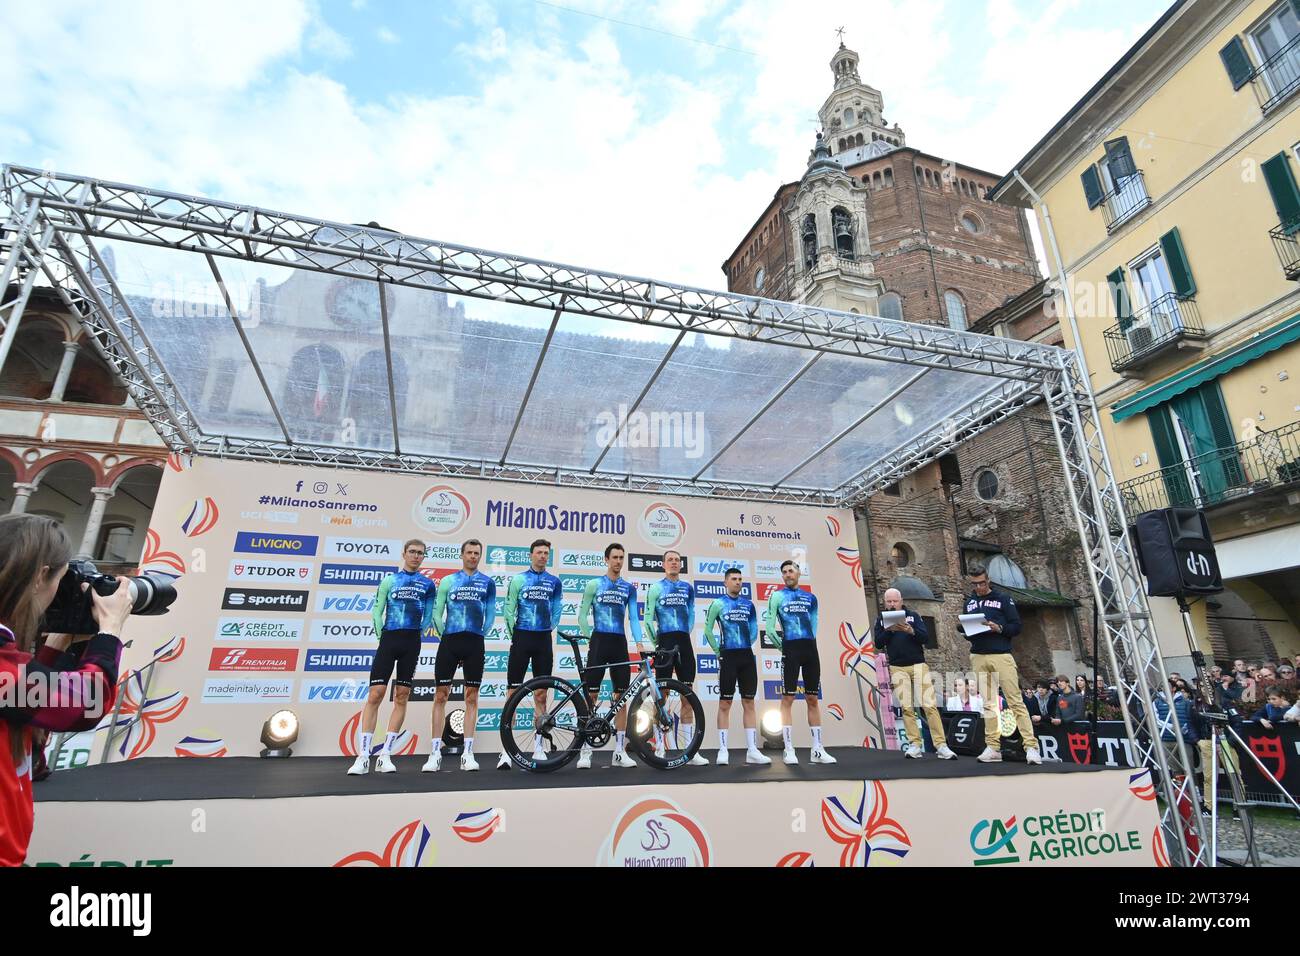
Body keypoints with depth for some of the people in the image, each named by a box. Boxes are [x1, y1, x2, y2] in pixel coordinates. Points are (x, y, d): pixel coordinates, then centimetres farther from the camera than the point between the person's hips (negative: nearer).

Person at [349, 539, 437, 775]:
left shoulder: (428, 585, 9)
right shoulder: (389, 580, 7)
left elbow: (429, 615, 13)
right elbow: (377, 612, 5)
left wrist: (418, 633, 6)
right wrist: (382, 636, -1)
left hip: (412, 642, 2)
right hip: (389, 639, -1)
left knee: (401, 697, 3)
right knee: (375, 694, -7)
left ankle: (385, 754, 11)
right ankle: (363, 756, -1)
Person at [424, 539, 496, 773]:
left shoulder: (488, 583, 9)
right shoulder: (448, 581, 8)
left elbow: (490, 614, 11)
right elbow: (437, 613, 7)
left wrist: (480, 635, 5)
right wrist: (444, 635, 1)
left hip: (474, 644, 0)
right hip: (449, 642, 0)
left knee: (471, 697, 3)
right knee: (440, 695, 0)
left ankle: (468, 753, 8)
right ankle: (436, 752, 6)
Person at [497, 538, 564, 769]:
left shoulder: (554, 582, 9)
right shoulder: (518, 579, 2)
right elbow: (509, 610, 0)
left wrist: (552, 632, 6)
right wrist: (515, 636, -2)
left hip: (544, 640, 3)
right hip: (522, 638, -3)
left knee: (541, 694, 7)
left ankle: (538, 745, 18)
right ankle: (506, 749, 2)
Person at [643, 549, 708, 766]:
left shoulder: (687, 588, 12)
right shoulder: (656, 588, 1)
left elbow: (691, 614, 16)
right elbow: (648, 618, -2)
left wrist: (685, 635, 10)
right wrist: (656, 643, -3)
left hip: (684, 644, 4)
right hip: (665, 643, -3)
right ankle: (659, 749, 8)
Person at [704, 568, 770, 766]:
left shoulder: (748, 604, 10)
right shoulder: (718, 604, 0)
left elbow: (753, 629, 16)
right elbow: (708, 630, 0)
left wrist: (747, 645, 7)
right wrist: (717, 650, -2)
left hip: (747, 656, 4)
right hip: (728, 656, -4)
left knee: (749, 703, 6)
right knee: (725, 704, 0)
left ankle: (752, 750, 10)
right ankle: (722, 750, 5)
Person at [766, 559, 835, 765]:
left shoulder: (810, 597, 14)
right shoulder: (777, 596, 2)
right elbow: (770, 628, -1)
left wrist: (809, 642, 11)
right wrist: (782, 646, 2)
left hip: (810, 649, 4)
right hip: (791, 649, -4)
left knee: (813, 699, 8)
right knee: (788, 699, -3)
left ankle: (817, 750, 15)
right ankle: (789, 750, 3)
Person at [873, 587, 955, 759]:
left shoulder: (913, 615, 5)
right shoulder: (881, 618, 7)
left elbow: (925, 636, -5)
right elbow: (878, 644, -1)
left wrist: (911, 631, -23)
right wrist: (889, 630, -16)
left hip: (918, 665, -1)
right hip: (897, 668, 1)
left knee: (929, 705, -7)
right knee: (906, 708, -1)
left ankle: (941, 746, -5)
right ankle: (915, 745, 4)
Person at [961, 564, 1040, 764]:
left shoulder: (1003, 598, 2)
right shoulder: (969, 602, 15)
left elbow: (1016, 626, -1)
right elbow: (965, 631, 19)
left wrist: (998, 628, -18)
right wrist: (967, 630, -3)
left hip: (1001, 656, -4)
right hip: (978, 658, 4)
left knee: (1015, 701, -6)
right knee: (987, 703, 5)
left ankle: (1031, 746, -4)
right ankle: (993, 748, 9)